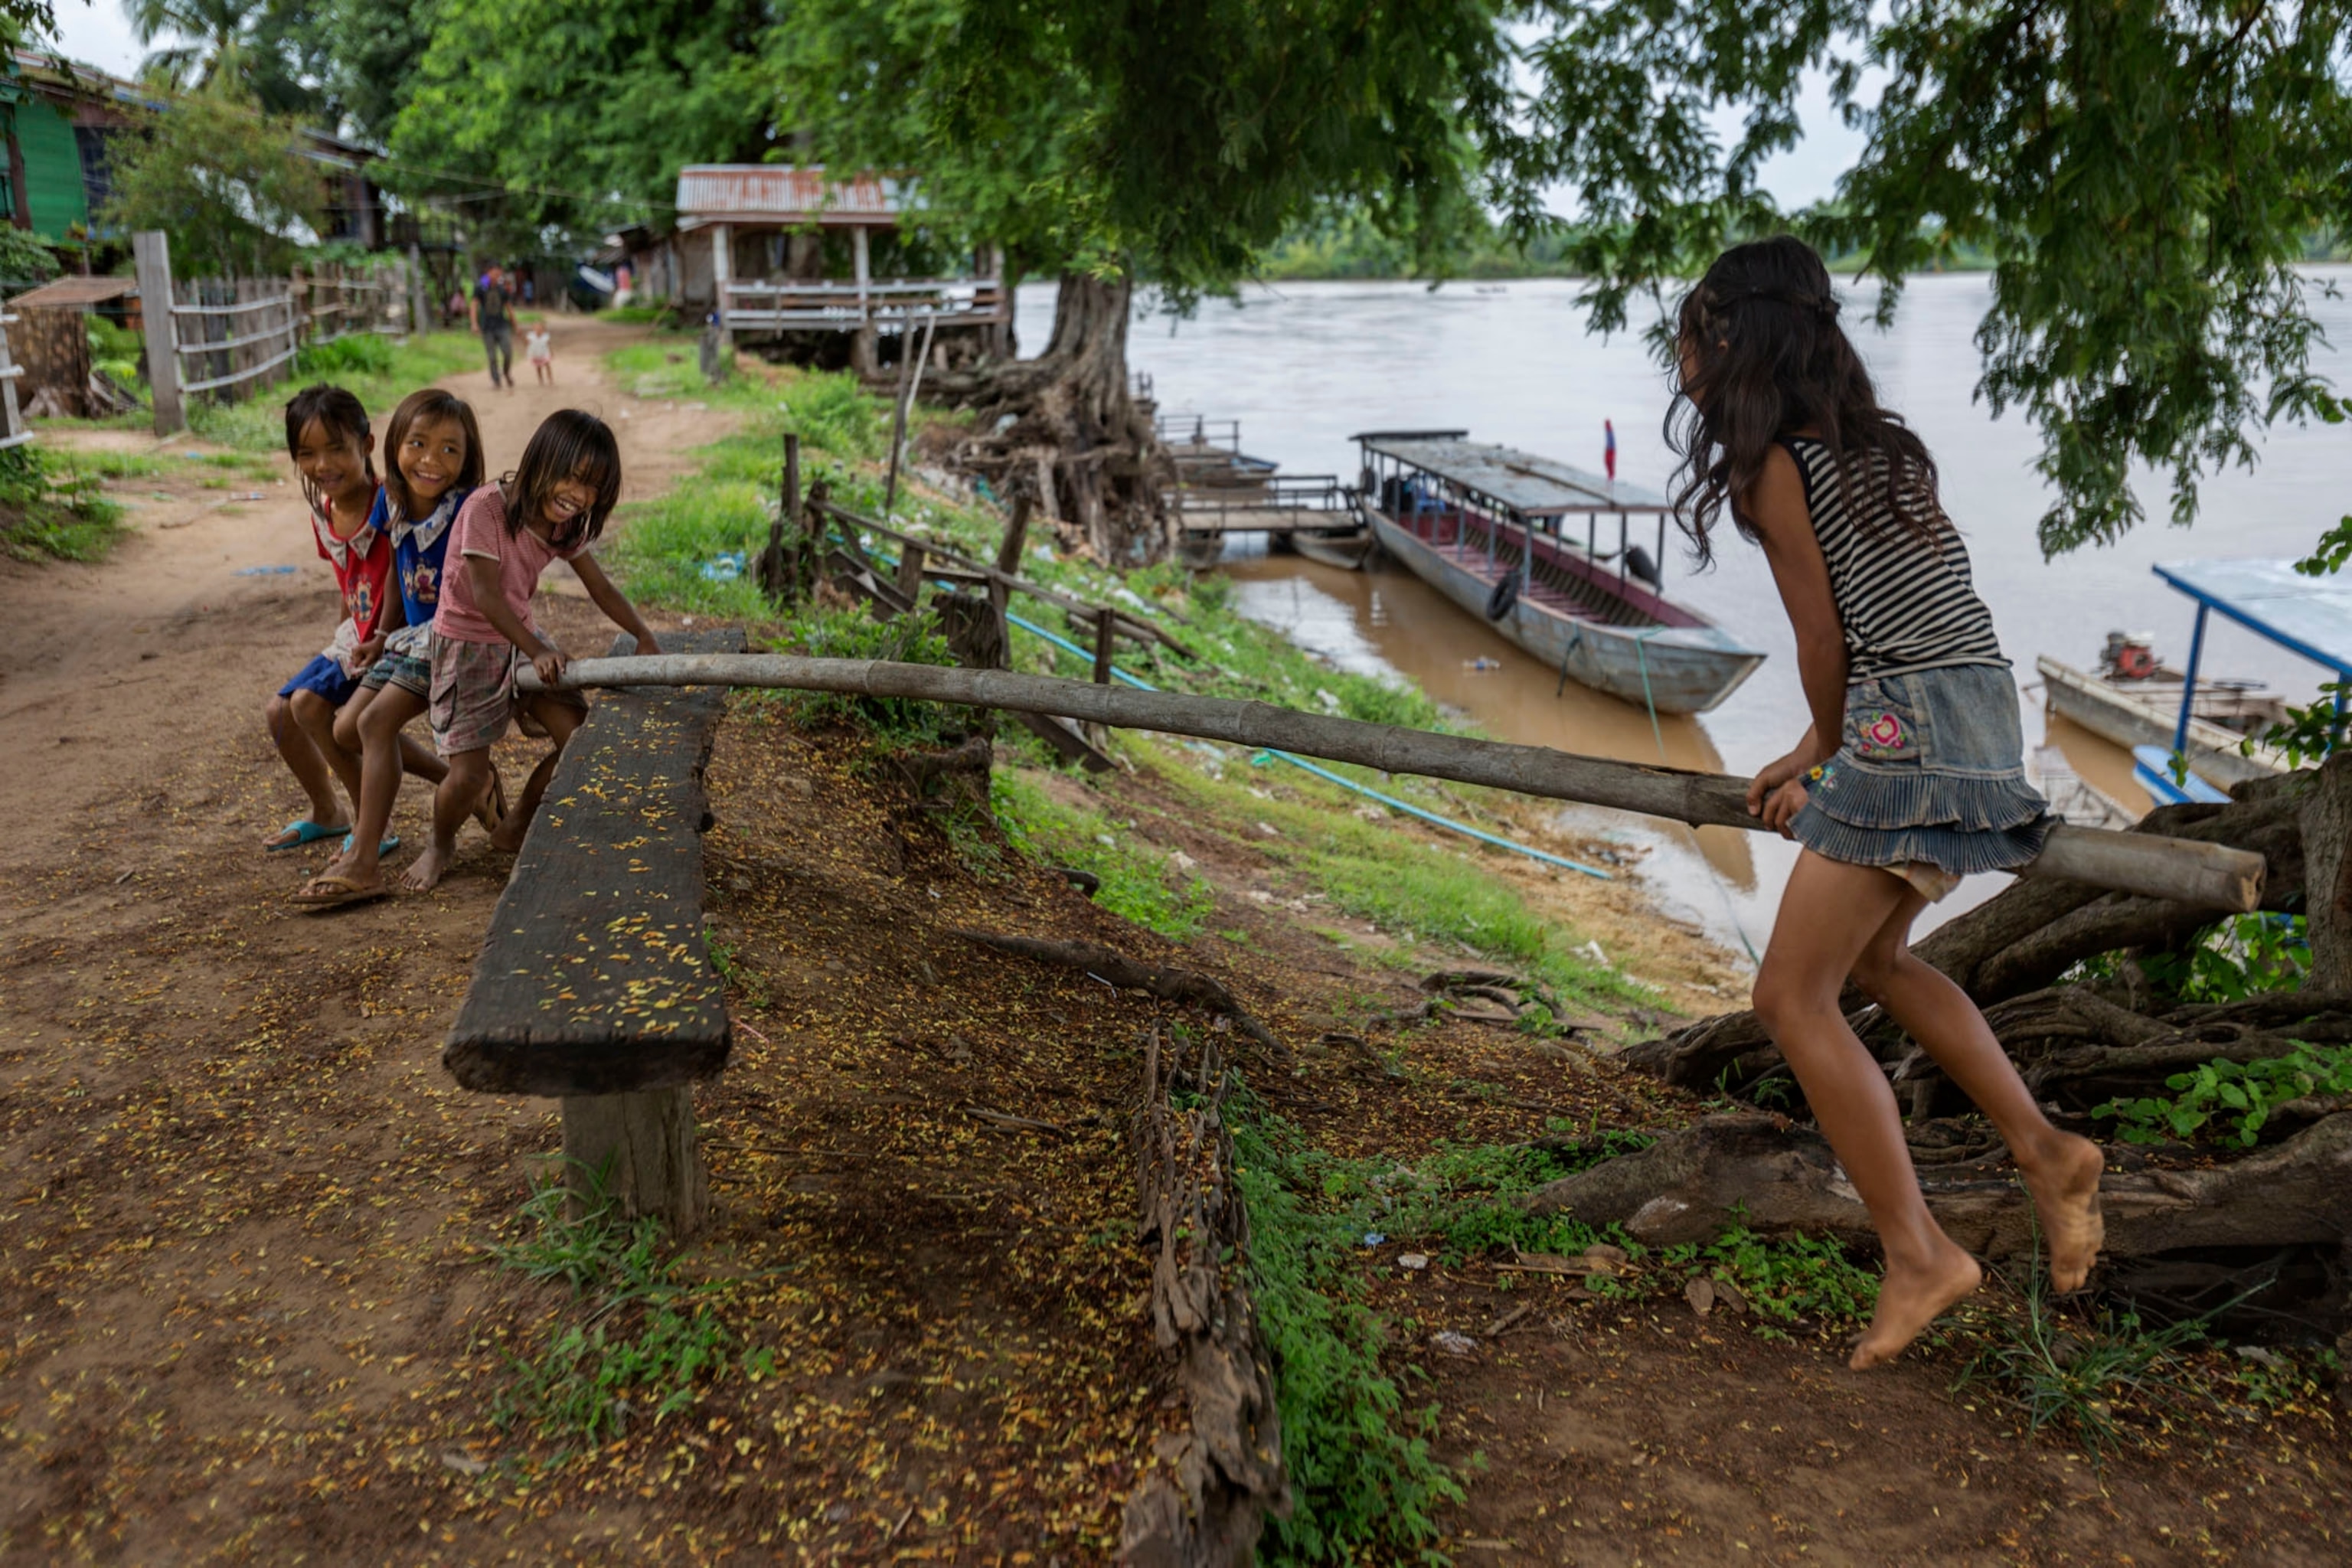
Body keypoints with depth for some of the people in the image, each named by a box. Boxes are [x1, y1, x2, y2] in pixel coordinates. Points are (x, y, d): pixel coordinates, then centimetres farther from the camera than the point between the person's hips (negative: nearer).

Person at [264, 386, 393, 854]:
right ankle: (327, 813, 34)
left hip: (389, 639, -9)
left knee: (311, 703, -21)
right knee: (279, 711, 13)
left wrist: (382, 640, -27)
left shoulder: (387, 503, -21)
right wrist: (347, 635, 12)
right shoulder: (323, 514, 4)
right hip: (355, 638, 9)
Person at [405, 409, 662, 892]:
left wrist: (645, 637, -8)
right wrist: (537, 651, -24)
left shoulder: (566, 524, -2)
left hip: (522, 637, 7)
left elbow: (602, 589, 3)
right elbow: (486, 596, -23)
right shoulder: (486, 508, -23)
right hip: (467, 642, -6)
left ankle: (516, 828, 20)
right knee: (469, 776, -10)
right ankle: (441, 845, 25)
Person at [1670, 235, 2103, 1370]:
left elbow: (1824, 641, -5)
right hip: (1982, 715, 10)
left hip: (1912, 728, -10)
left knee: (1793, 996, -2)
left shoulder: (1771, 465, -8)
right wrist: (1817, 760, 18)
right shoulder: (1879, 444, 17)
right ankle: (2047, 1153, 27)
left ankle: (1916, 1256, 2)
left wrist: (1824, 756, 12)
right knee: (1871, 953, 26)